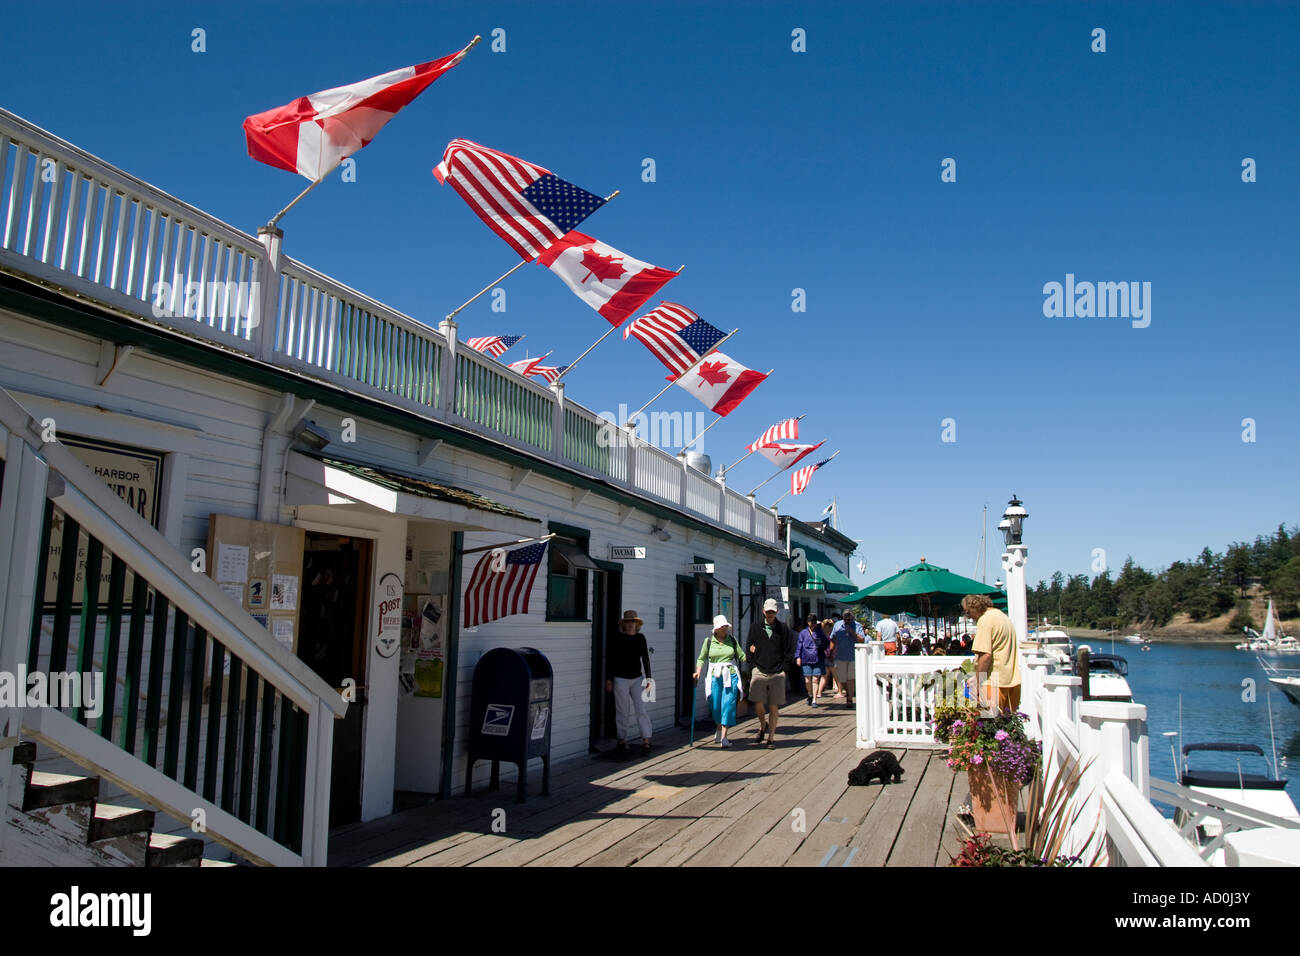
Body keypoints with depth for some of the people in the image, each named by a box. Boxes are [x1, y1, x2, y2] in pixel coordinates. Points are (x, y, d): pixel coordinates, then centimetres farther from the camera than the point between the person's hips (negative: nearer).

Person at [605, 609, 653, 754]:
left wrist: (648, 678, 6)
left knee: (641, 709, -4)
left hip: (637, 679, 2)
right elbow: (611, 660, -3)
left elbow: (645, 659, 8)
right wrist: (608, 678, -4)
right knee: (623, 712, 4)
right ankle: (622, 741, 16)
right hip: (620, 679, -2)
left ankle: (646, 741, 0)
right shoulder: (617, 639, -5)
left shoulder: (641, 638, 4)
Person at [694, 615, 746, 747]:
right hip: (714, 677, 0)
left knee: (728, 705, -8)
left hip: (730, 676, 0)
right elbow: (702, 658, 9)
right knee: (715, 706, 3)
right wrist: (698, 671, -5)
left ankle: (724, 736, -3)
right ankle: (719, 729, 33)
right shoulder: (708, 641, 4)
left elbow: (742, 656, 7)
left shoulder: (732, 640, 6)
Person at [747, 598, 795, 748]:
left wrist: (783, 667, 0)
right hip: (759, 671, 1)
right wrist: (752, 648, -1)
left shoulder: (783, 628, 3)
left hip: (777, 673, -1)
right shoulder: (755, 627, 6)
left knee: (774, 706, 0)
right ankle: (762, 726, 26)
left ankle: (771, 737, 10)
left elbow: (789, 651, 6)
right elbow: (749, 645, 18)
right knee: (759, 703, -4)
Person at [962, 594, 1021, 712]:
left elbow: (986, 655, -21)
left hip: (995, 682, -10)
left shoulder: (985, 620, -13)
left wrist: (977, 683, -16)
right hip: (1014, 680, 10)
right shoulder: (1003, 616, 18)